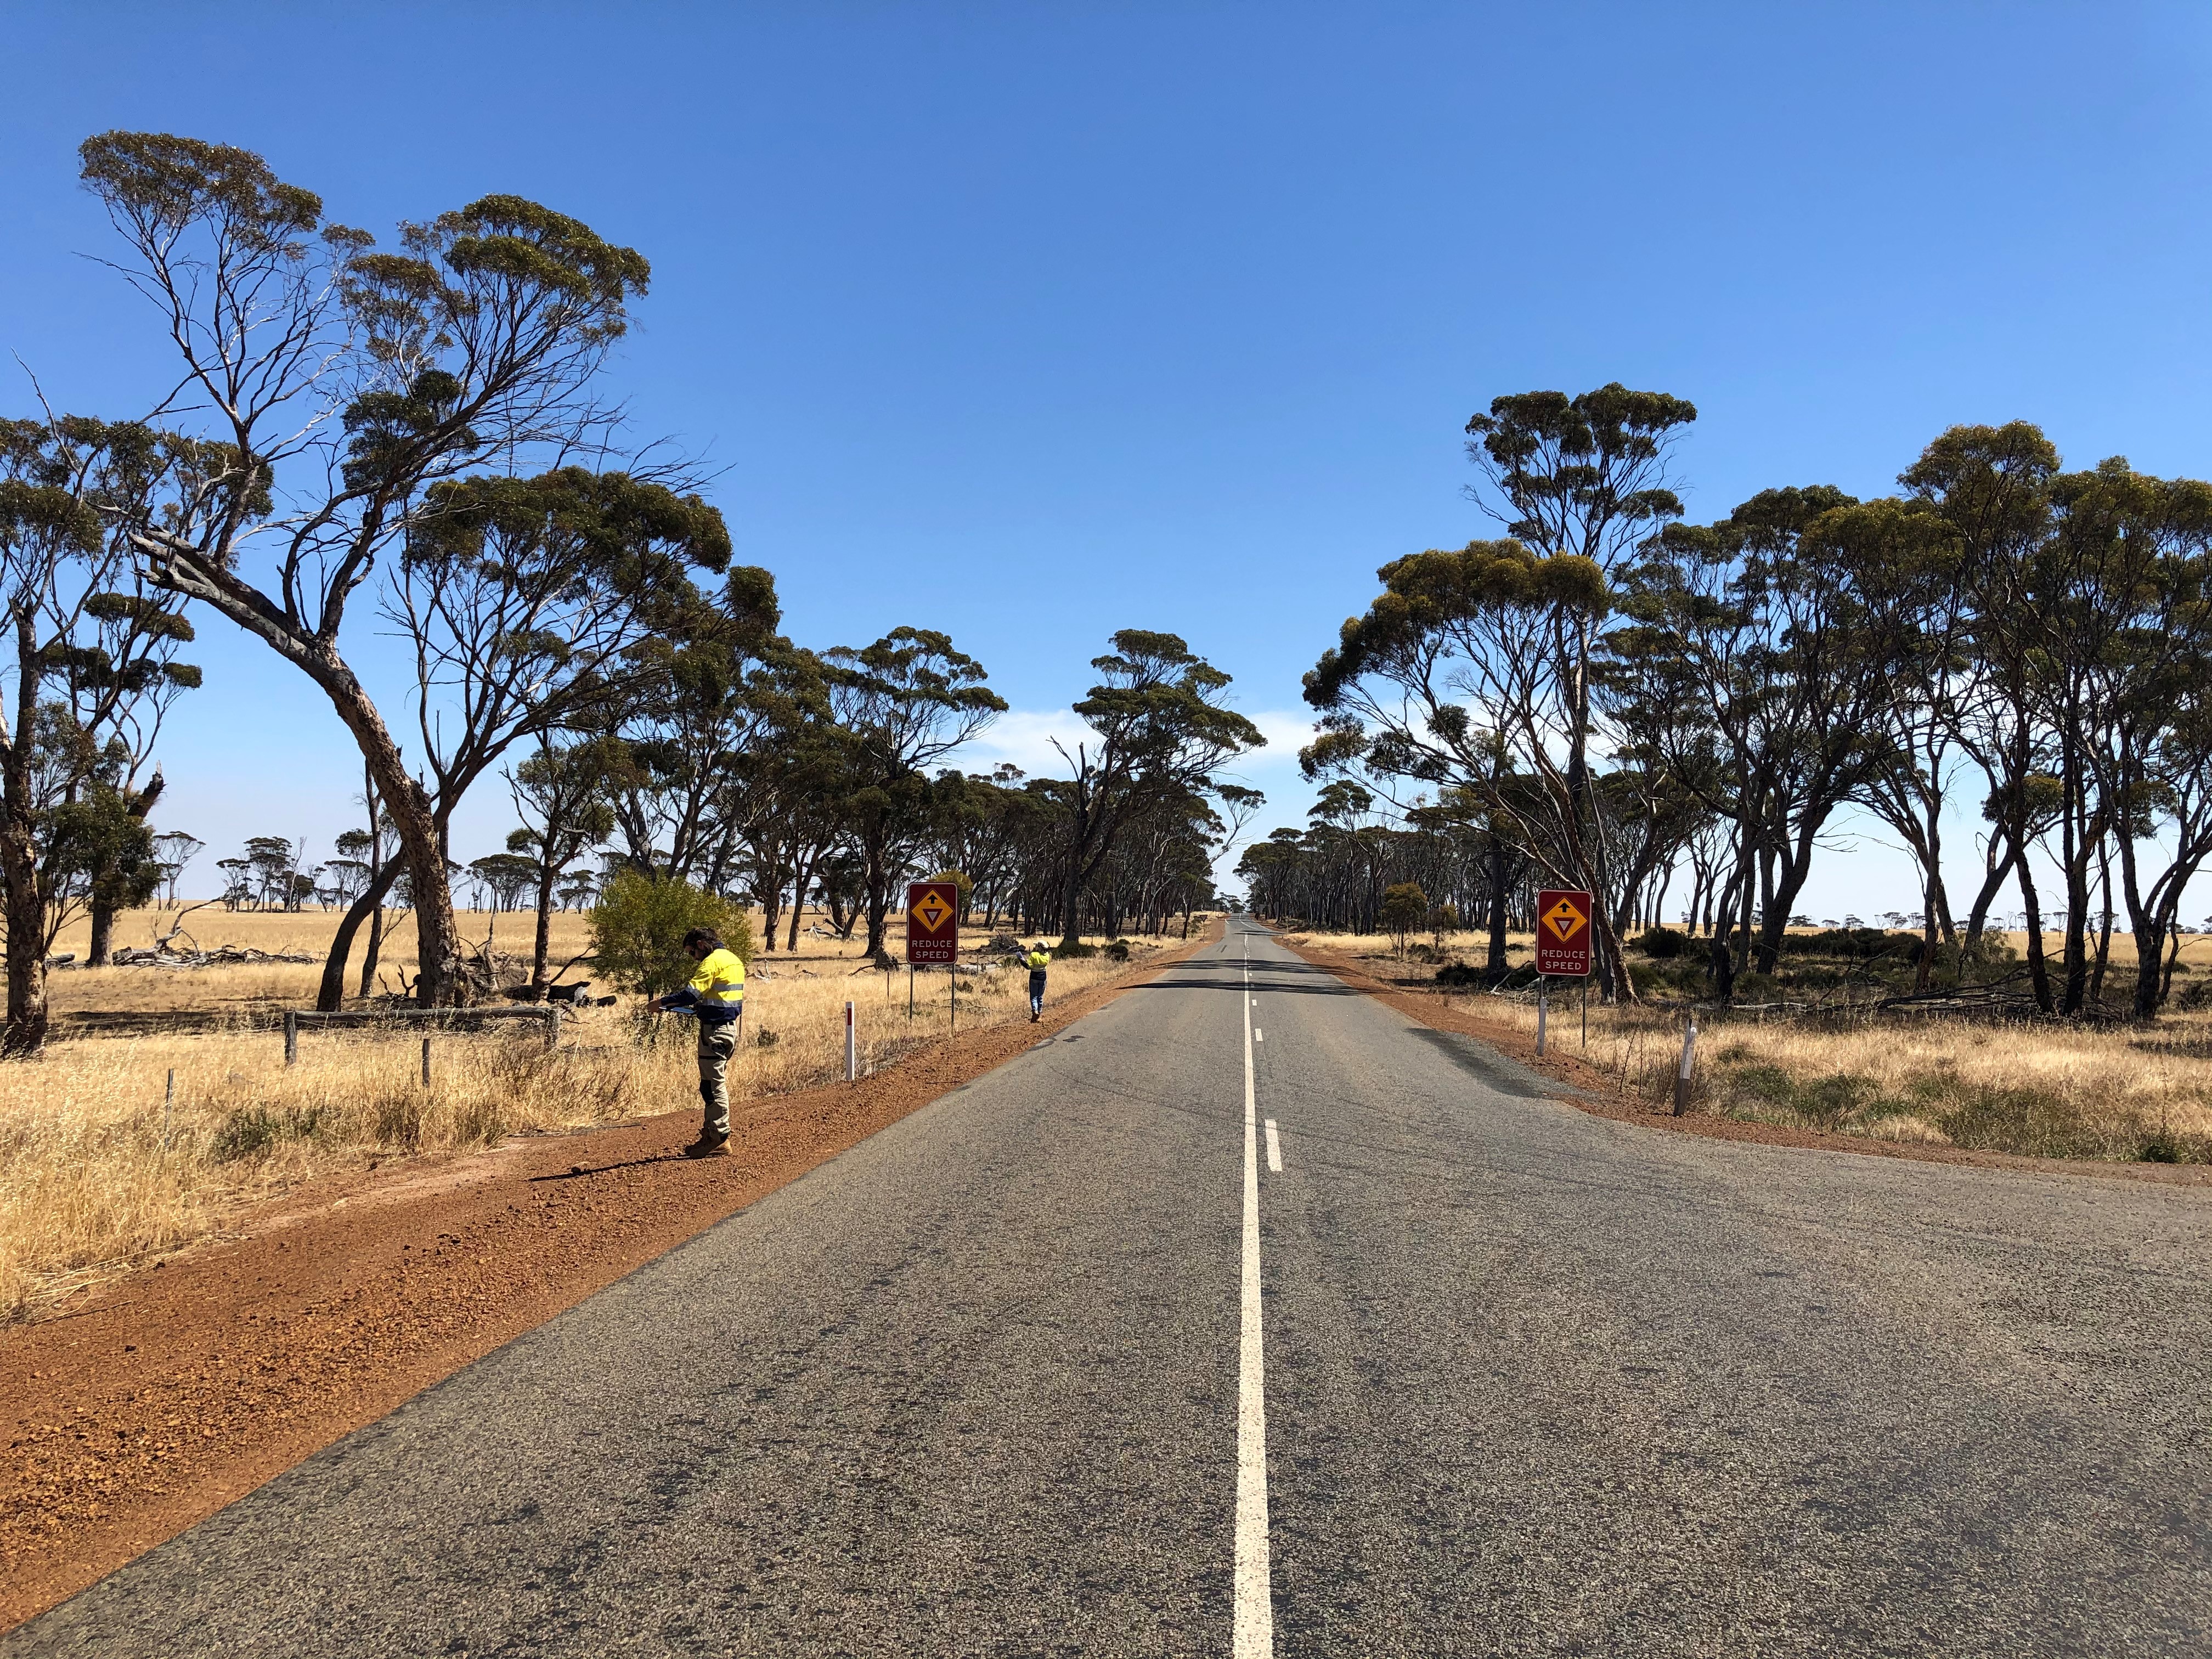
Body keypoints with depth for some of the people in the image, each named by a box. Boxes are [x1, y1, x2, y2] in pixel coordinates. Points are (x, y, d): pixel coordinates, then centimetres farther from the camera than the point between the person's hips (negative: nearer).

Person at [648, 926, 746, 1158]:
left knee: (713, 1084, -4)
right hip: (730, 1027, 10)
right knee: (717, 1083, 14)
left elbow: (690, 994, -21)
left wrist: (661, 1002, -10)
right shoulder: (733, 960, 15)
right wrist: (700, 1006, 18)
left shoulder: (712, 962, -14)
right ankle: (711, 1134, 18)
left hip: (715, 1030, -10)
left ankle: (719, 1138, -2)